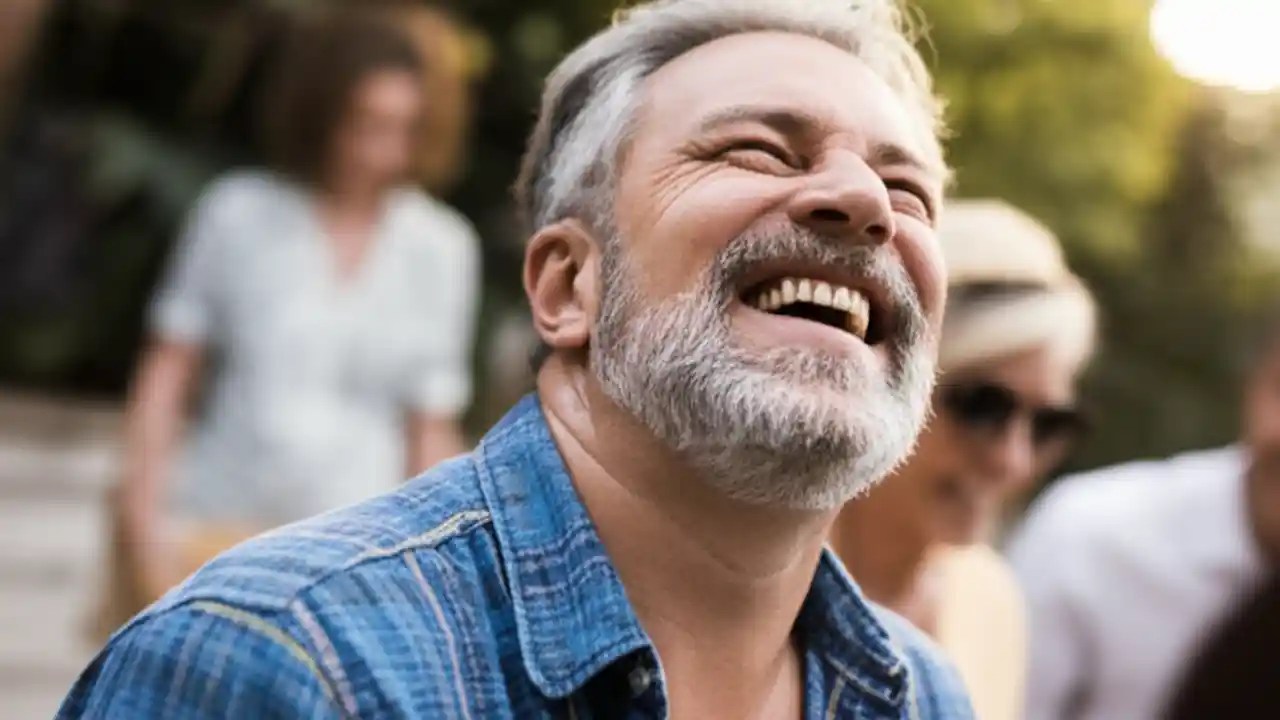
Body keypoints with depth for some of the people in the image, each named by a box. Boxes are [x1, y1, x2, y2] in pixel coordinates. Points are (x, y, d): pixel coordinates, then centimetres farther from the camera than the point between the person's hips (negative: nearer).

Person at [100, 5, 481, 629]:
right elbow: (165, 374, 0)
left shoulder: (443, 249, -2)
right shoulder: (237, 211, -4)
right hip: (207, 537, 0)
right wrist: (139, 528, -6)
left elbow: (433, 436, 2)